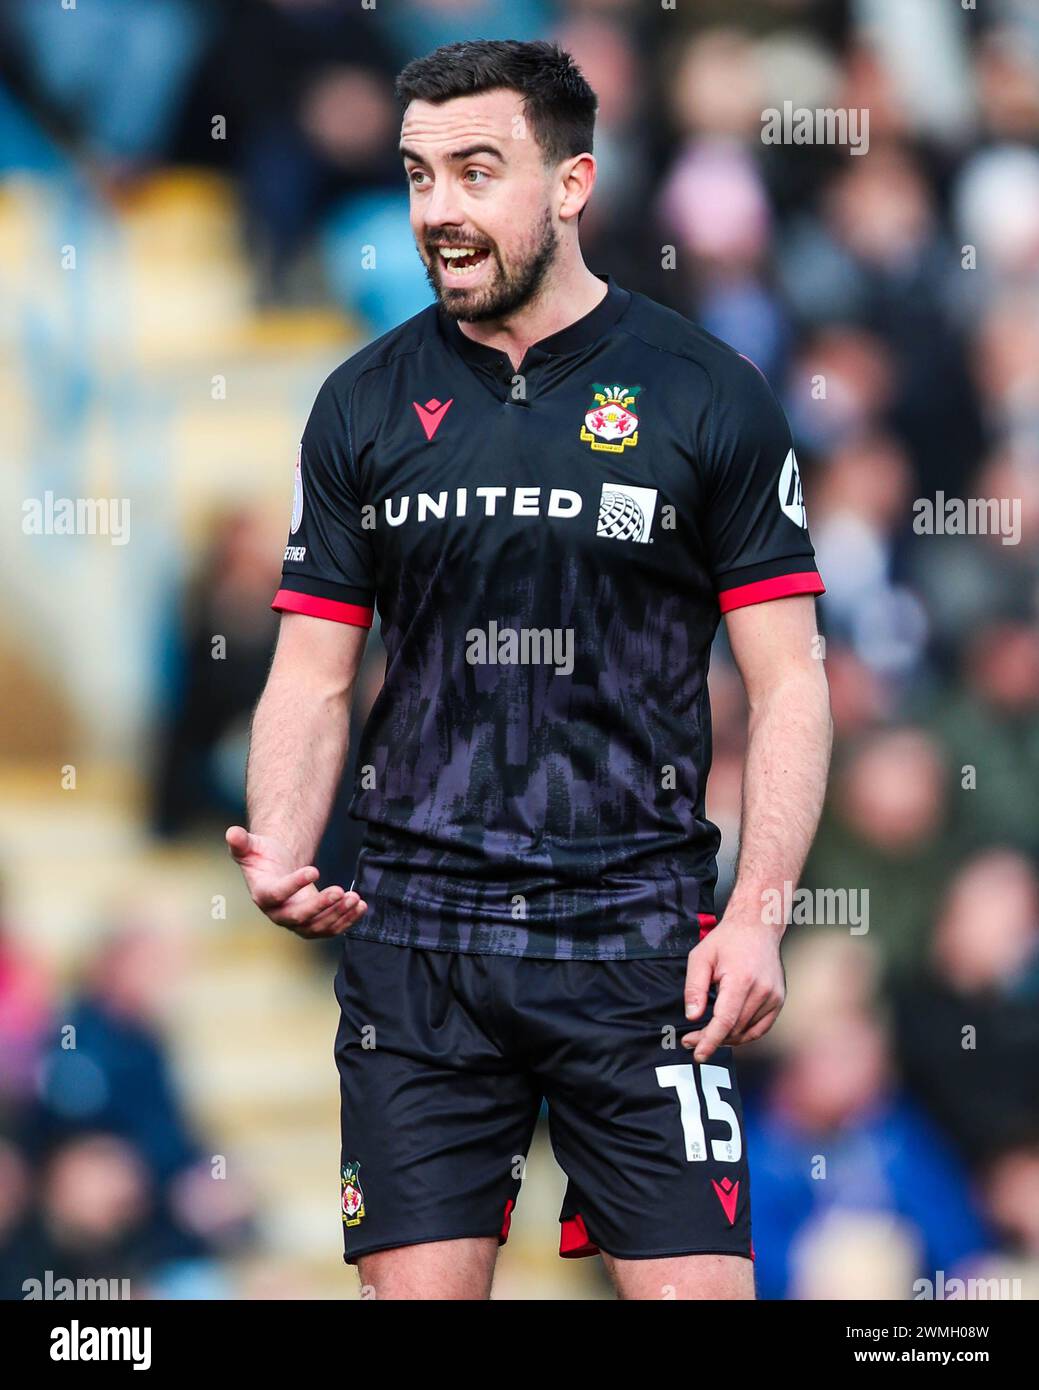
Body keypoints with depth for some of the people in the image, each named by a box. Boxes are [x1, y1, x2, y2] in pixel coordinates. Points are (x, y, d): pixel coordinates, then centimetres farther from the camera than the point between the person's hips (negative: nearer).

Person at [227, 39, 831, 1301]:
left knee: (696, 1288, -7)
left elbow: (786, 682, 1)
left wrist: (757, 912, -11)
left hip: (635, 938, -2)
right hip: (414, 938, 2)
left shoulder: (708, 398, 1)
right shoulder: (365, 405, 8)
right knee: (417, 1284, 0)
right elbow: (313, 678, 10)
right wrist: (281, 856, -10)